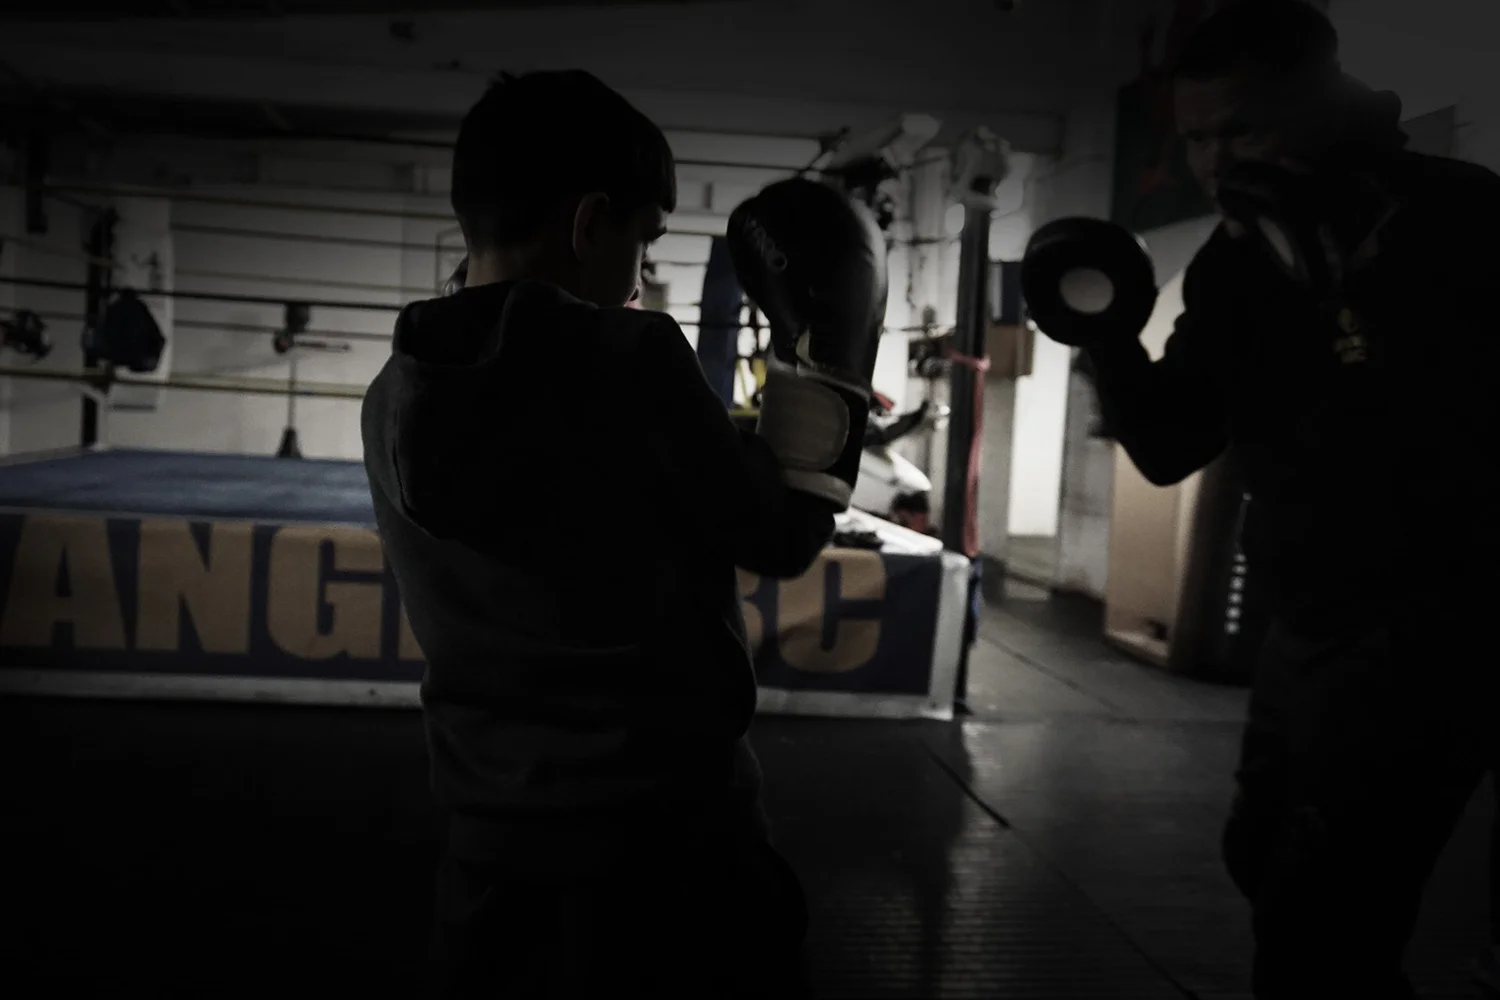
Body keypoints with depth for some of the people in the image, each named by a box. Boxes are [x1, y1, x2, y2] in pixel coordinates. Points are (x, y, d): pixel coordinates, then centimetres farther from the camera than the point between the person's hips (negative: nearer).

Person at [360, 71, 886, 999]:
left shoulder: (395, 396, 0)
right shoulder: (630, 356, -18)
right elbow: (779, 537, -7)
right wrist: (829, 378, 7)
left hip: (493, 838, 6)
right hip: (671, 828, -5)